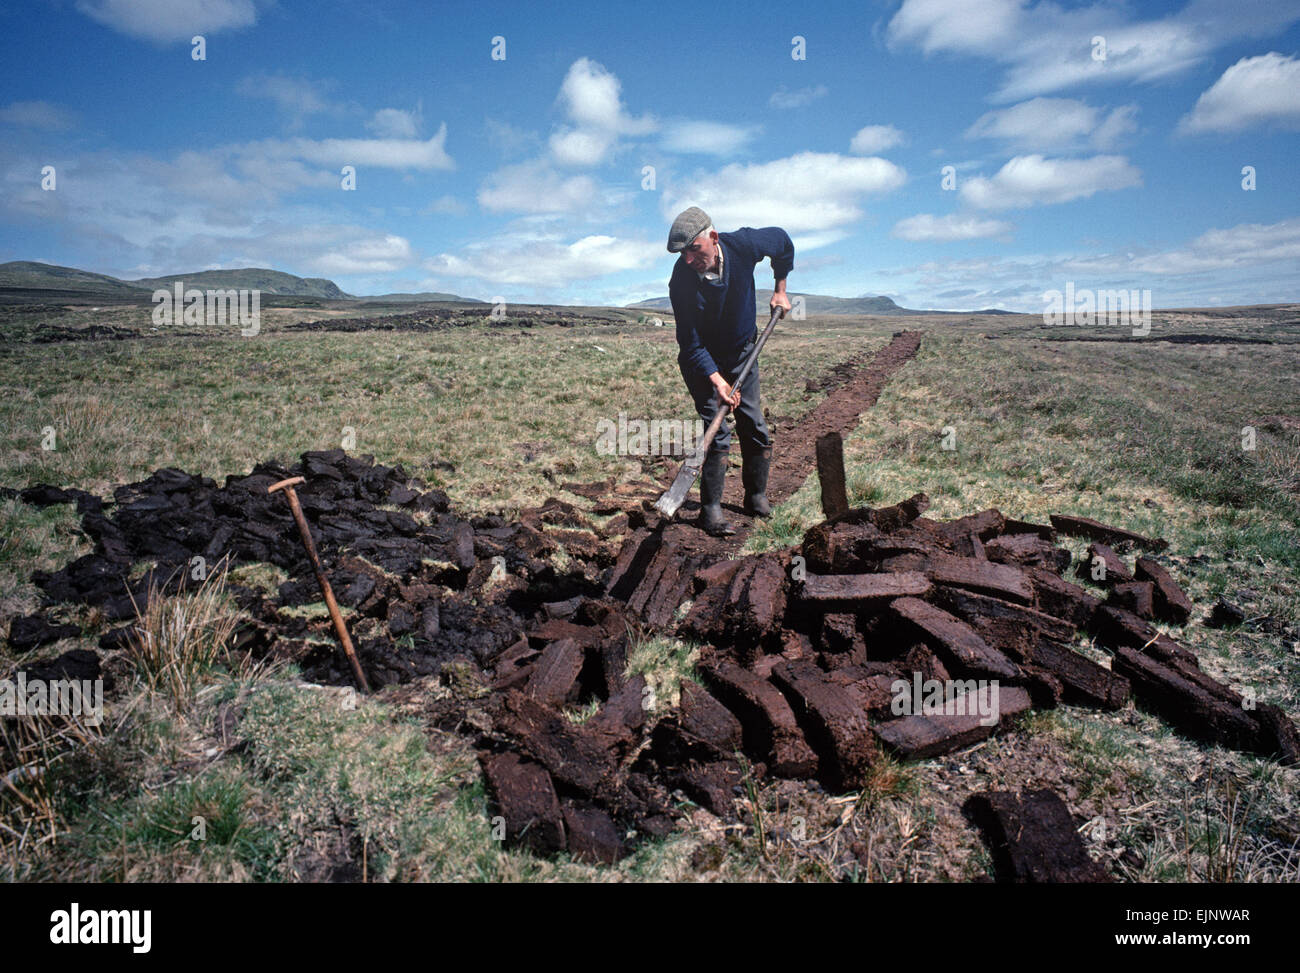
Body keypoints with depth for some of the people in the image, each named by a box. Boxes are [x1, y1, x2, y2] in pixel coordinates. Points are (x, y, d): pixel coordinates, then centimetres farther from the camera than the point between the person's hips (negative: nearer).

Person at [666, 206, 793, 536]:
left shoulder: (743, 245, -21)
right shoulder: (681, 282, -29)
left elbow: (783, 241, 2)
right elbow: (691, 346, -26)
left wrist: (779, 290, 6)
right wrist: (718, 381, -38)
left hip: (743, 353, 4)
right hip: (703, 361, -3)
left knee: (755, 429, 6)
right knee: (717, 432, -13)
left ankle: (756, 497, 22)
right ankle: (710, 510, -3)